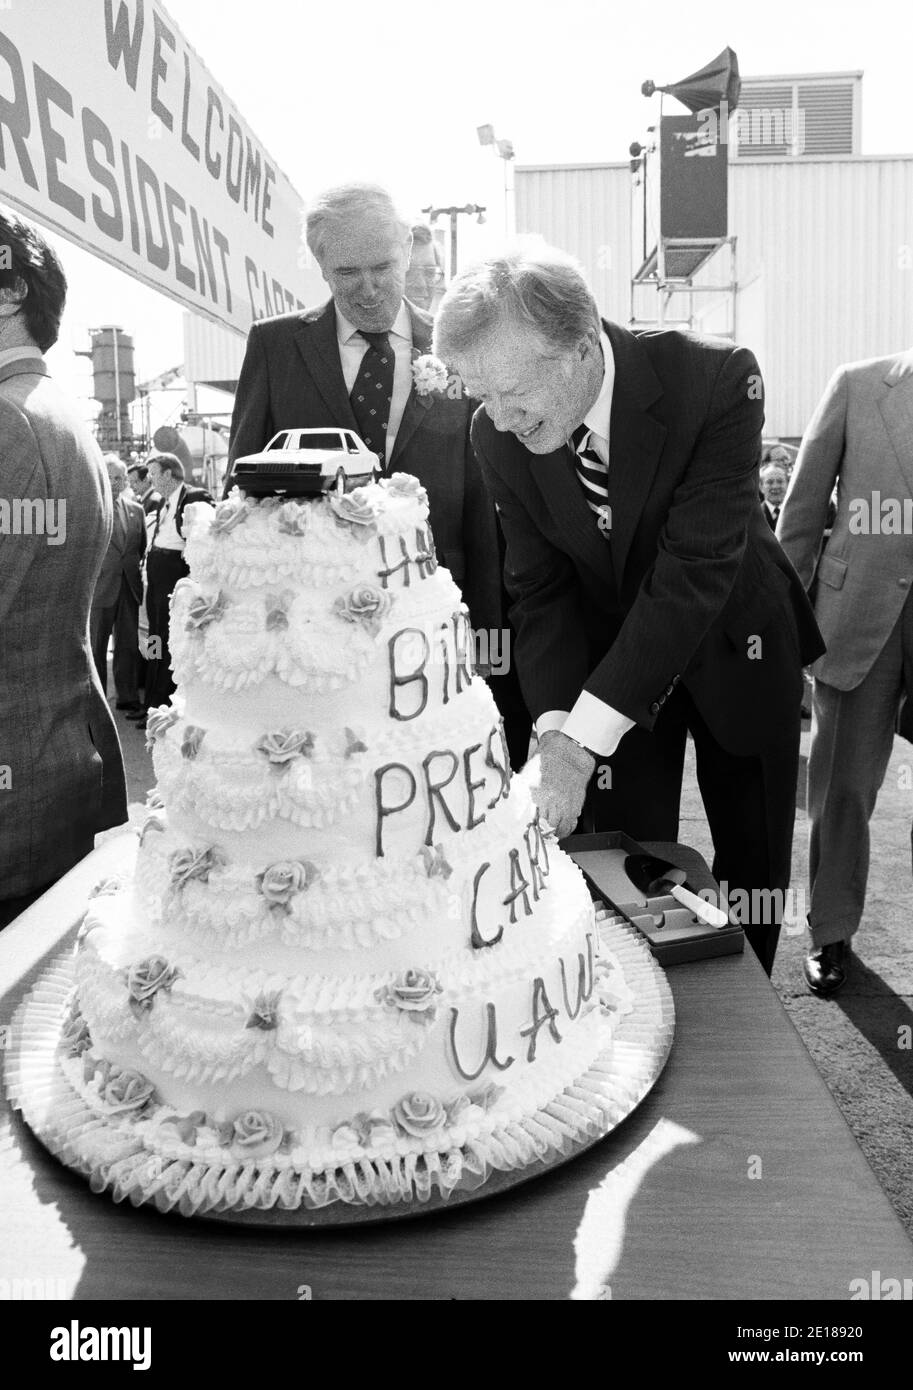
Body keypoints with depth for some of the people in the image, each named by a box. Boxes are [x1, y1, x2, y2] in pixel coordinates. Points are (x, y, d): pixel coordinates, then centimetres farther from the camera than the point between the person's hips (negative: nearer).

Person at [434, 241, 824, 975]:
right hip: (610, 652, 2)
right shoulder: (499, 434, -17)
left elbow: (697, 569, -34)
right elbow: (540, 589, -11)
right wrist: (554, 723, -28)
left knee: (753, 865, 12)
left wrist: (583, 737, -39)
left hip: (736, 645, -1)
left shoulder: (715, 377, -29)